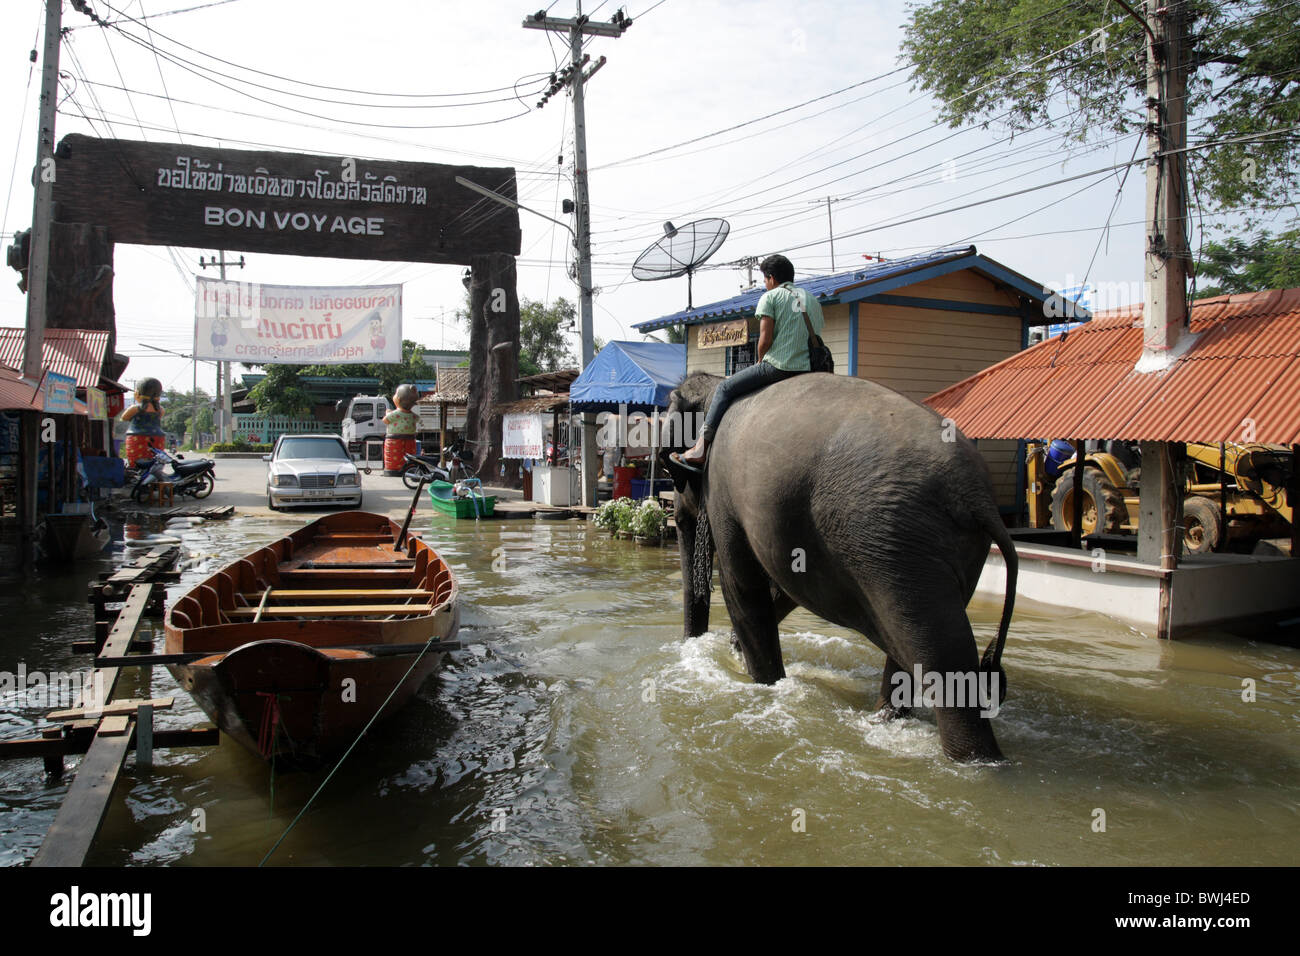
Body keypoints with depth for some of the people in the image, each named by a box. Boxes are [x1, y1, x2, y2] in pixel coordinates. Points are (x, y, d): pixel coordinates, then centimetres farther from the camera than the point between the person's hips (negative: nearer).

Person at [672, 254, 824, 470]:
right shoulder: (812, 300, 22)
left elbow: (765, 338, -8)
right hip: (809, 371, 6)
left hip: (778, 365, -6)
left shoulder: (770, 297, 2)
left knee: (726, 388, 5)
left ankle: (700, 449, -1)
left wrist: (760, 363, 9)